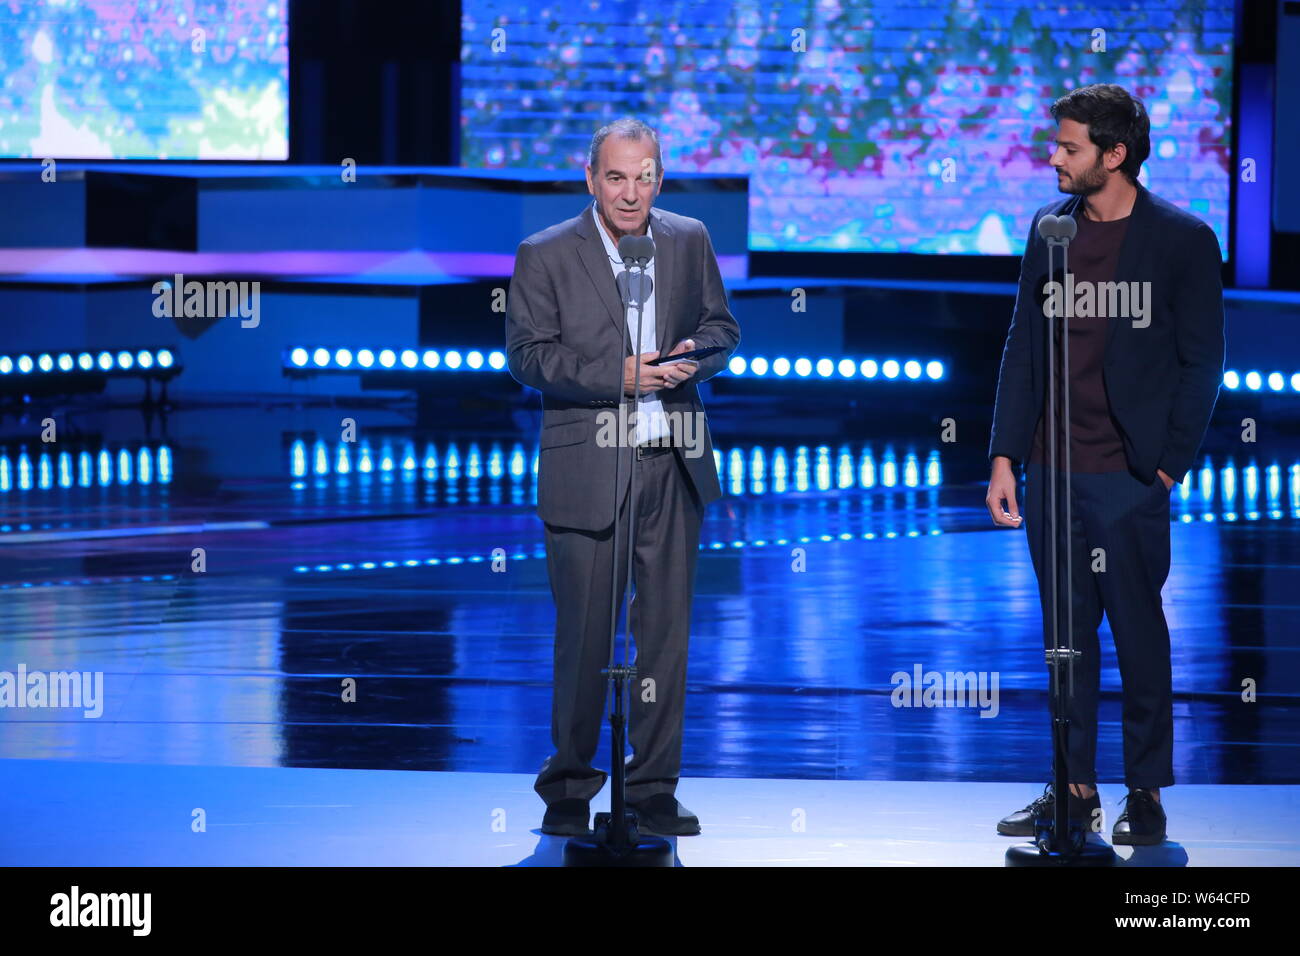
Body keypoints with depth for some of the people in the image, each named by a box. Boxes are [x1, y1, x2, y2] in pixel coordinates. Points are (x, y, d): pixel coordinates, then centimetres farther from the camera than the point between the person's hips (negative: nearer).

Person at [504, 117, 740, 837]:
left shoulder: (689, 241, 9)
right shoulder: (545, 256, -2)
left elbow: (721, 326, 16)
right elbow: (528, 355, -8)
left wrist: (696, 354, -7)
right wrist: (619, 375, -17)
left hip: (673, 467, 3)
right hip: (587, 472, -3)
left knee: (666, 631, 5)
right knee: (585, 636, 0)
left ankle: (653, 791, 13)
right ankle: (568, 790, 13)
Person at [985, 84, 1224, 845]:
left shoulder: (1182, 240, -4)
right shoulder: (1048, 231, 10)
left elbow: (1201, 364, -2)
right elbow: (1023, 347, 12)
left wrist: (1170, 465, -8)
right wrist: (1004, 456, 6)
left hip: (1128, 477, -4)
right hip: (1050, 474, 5)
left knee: (1138, 633, 1)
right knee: (1066, 634, 8)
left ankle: (1146, 793, 10)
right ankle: (1074, 789, 15)